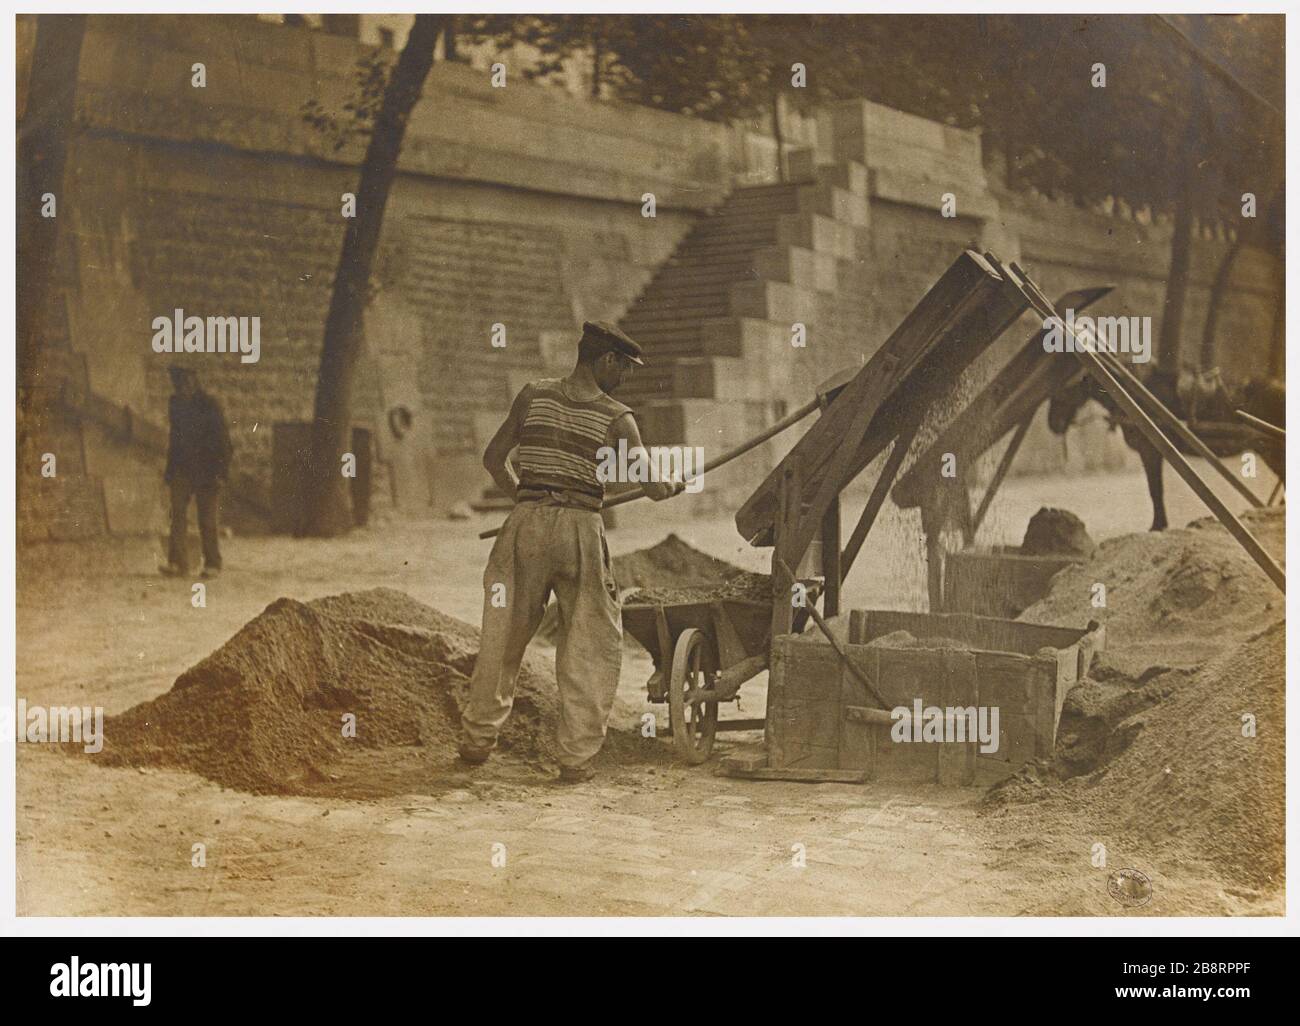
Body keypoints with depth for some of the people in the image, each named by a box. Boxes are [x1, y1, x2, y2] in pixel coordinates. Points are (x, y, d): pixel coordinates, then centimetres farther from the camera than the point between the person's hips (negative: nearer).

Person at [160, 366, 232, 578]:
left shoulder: (209, 405, -8)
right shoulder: (175, 403, 9)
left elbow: (222, 441, -8)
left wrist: (221, 472, -14)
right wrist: (170, 468, 14)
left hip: (206, 471, -5)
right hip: (182, 469, 5)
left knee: (207, 519, -2)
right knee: (177, 514, -7)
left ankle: (212, 564, 7)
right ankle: (177, 563, -10)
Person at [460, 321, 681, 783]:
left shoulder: (533, 396, 5)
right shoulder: (617, 418, -3)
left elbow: (493, 458, 9)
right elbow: (654, 488, -3)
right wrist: (674, 484, 19)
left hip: (526, 521, 3)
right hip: (581, 527, -3)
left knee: (503, 636, 14)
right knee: (591, 647, 8)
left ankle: (477, 740, 23)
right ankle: (576, 757, 5)